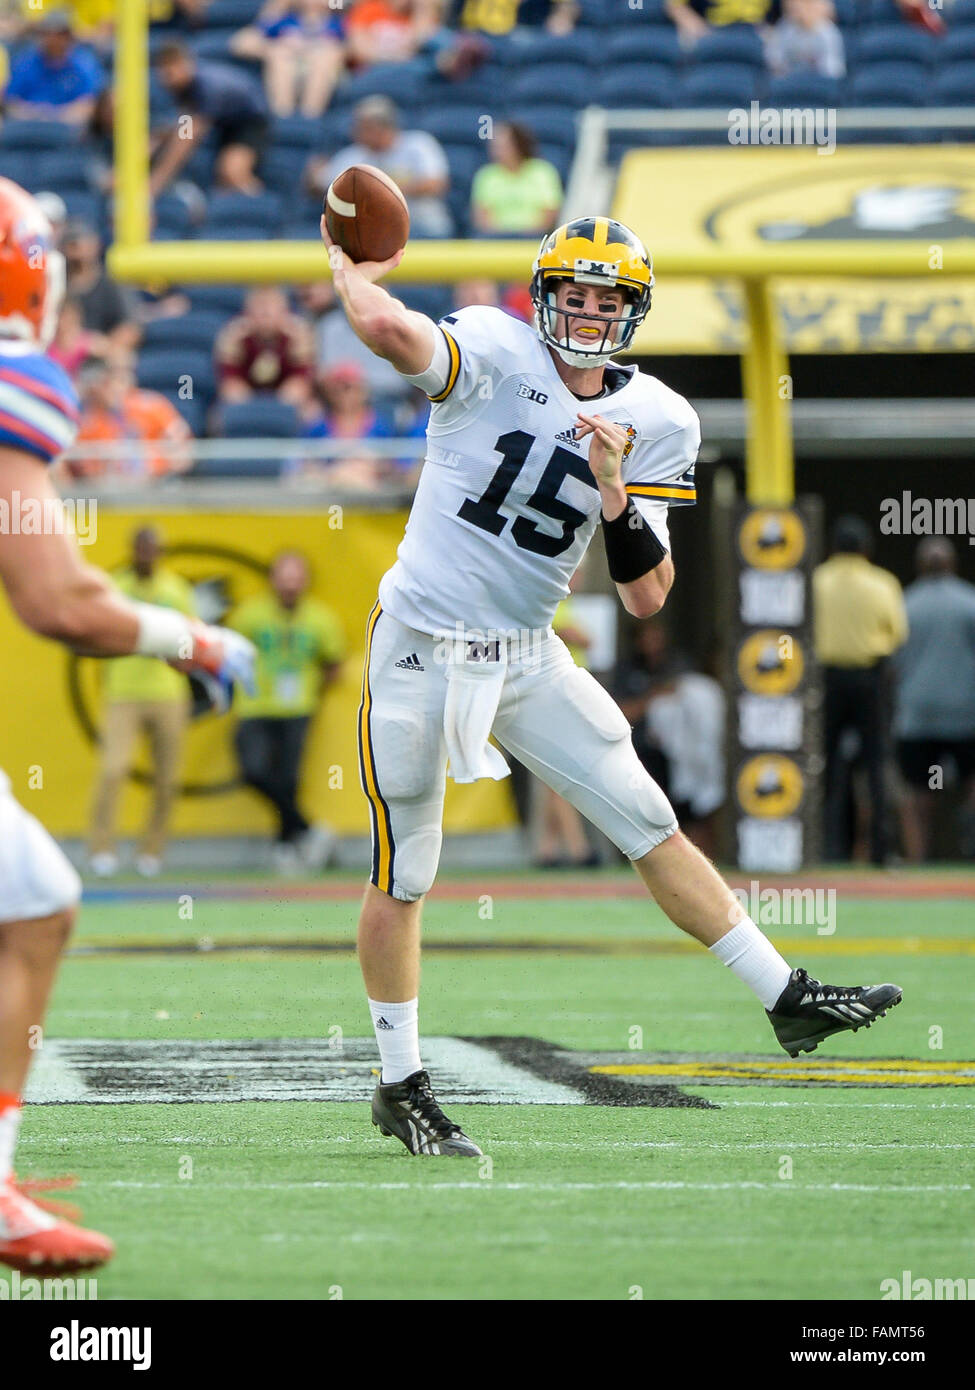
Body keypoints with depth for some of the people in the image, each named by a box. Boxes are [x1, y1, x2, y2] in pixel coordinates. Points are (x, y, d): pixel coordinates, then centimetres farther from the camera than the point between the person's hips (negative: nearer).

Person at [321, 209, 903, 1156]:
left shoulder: (655, 423, 0)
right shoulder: (493, 352, -14)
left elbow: (646, 597, -4)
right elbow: (388, 330, -37)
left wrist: (614, 490, -17)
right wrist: (351, 268, -18)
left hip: (527, 656, 4)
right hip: (421, 648, -4)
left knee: (651, 825, 3)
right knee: (403, 878, 3)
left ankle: (786, 999, 11)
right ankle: (401, 1087, 16)